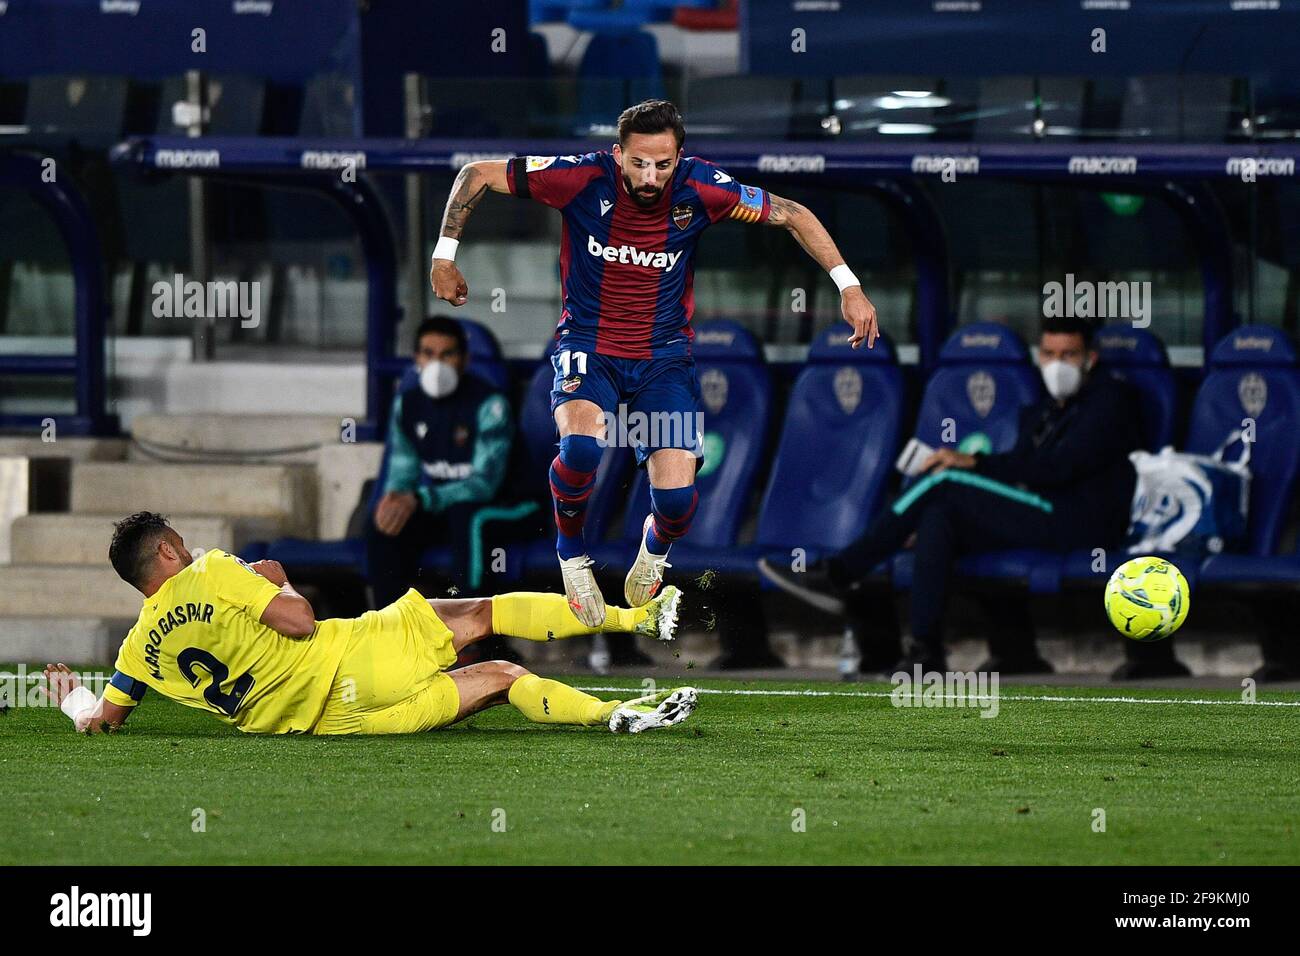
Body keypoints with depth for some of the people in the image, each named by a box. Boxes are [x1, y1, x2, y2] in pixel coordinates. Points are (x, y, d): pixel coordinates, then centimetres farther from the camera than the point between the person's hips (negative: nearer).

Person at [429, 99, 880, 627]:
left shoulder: (698, 188, -14)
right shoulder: (584, 178, -18)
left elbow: (792, 215, -1)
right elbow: (477, 175, -7)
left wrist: (848, 286, -6)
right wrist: (444, 255, -6)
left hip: (664, 355, 1)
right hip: (588, 347, -1)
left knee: (677, 498, -17)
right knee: (583, 445, -34)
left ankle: (656, 545, 25)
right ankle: (571, 553, -1)